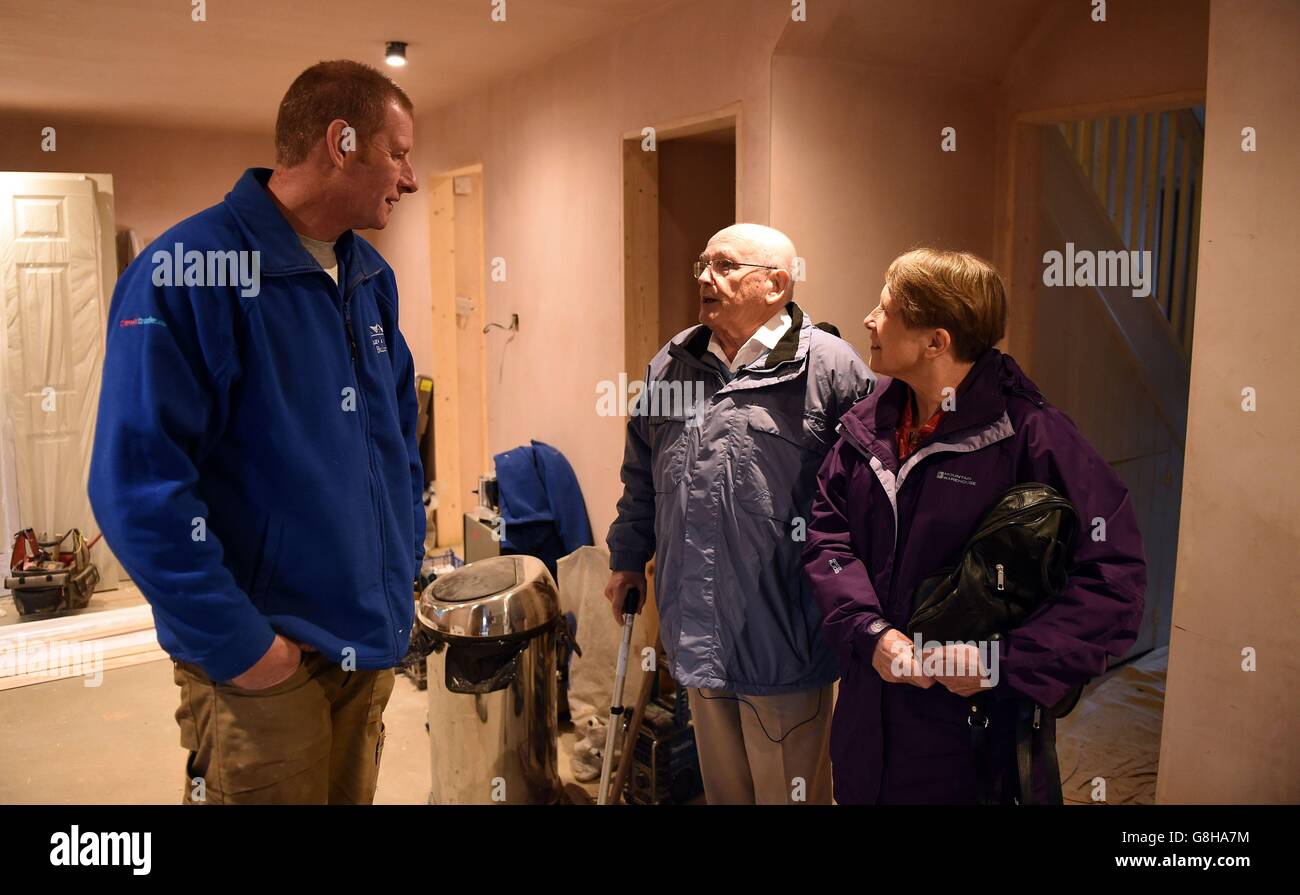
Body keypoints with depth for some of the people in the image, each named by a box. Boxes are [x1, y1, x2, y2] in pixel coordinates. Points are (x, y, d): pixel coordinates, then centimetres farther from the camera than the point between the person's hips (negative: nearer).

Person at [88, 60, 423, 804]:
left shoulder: (371, 276, 7)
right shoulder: (190, 272, -18)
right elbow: (139, 484, -22)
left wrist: (405, 566, 9)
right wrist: (236, 643, -19)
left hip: (373, 639, 7)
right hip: (265, 657, -7)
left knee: (354, 794, 22)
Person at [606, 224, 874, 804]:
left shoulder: (829, 366, -11)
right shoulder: (672, 363, 7)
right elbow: (642, 474, 18)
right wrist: (628, 557, 22)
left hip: (782, 641, -5)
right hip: (696, 634, 5)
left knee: (789, 791, 14)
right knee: (721, 784, 23)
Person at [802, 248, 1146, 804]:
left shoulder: (1029, 433, -18)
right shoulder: (868, 423, 0)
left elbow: (1115, 577, -18)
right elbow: (826, 534, 0)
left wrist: (1006, 663, -23)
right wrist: (867, 630, -15)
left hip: (977, 725, -5)